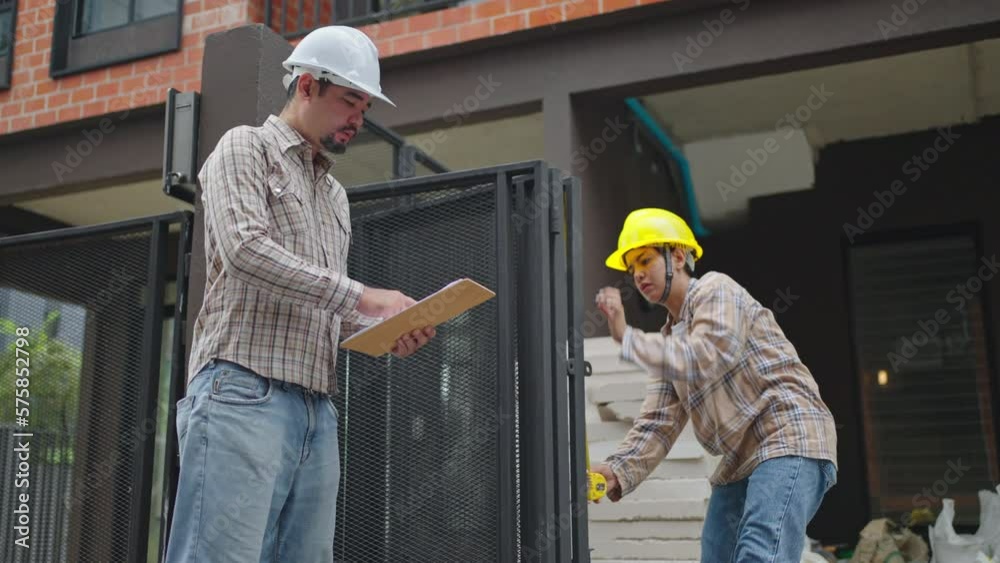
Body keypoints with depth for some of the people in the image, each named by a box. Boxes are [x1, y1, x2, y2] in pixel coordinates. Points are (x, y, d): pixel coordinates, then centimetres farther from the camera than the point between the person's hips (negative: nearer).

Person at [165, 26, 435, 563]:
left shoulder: (336, 195, 26)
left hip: (317, 410, 7)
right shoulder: (246, 147, 5)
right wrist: (363, 297, -13)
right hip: (243, 393, -7)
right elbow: (245, 249, -13)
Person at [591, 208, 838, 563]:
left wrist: (625, 336, -15)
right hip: (739, 462, 9)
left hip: (788, 442, -9)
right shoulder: (669, 342, 19)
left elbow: (702, 361, -21)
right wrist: (618, 471, -7)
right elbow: (658, 422, 9)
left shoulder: (715, 289, -2)